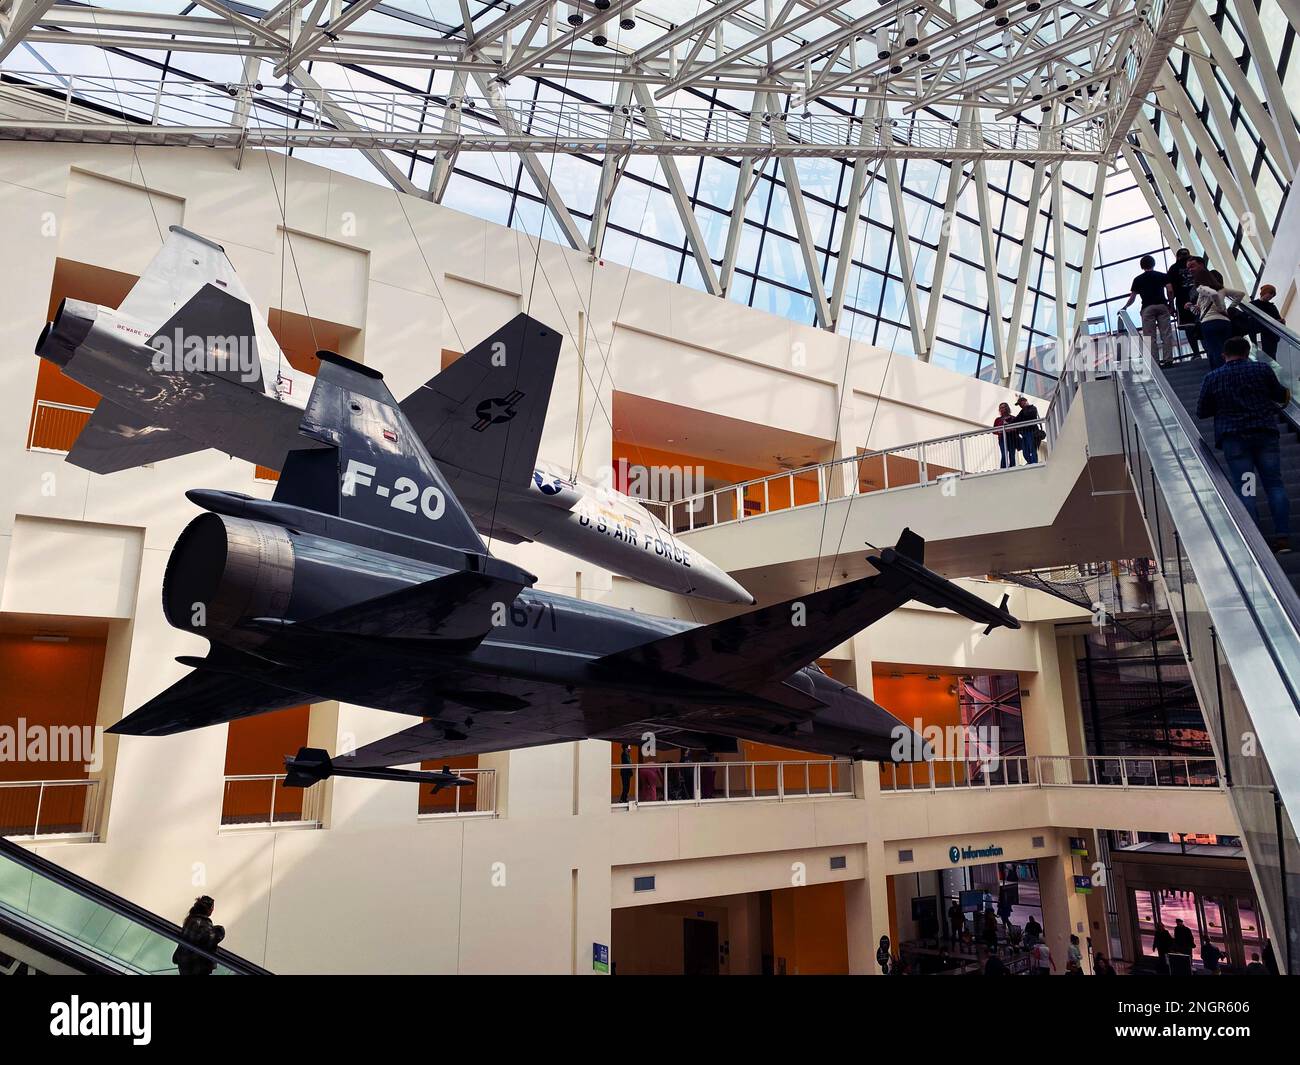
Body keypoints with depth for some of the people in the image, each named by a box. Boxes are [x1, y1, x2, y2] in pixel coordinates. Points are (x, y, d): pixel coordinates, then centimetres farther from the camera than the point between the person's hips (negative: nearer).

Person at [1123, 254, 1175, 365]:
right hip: (1162, 306, 1)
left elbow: (1132, 297, 10)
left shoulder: (1138, 279, 11)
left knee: (1150, 337, -2)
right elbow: (1170, 291, -1)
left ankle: (1155, 363, -6)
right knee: (1166, 334, 1)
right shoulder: (1162, 275, 11)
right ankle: (1167, 360, -4)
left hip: (1147, 308, -1)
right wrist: (1171, 304, 8)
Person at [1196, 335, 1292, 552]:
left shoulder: (1212, 378, 2)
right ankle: (1283, 537, -1)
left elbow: (1201, 412, 6)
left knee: (1245, 489, -1)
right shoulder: (1262, 369, 3)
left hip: (1233, 438, 0)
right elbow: (1281, 396, 12)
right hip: (1265, 433, 1)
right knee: (1274, 484, 4)